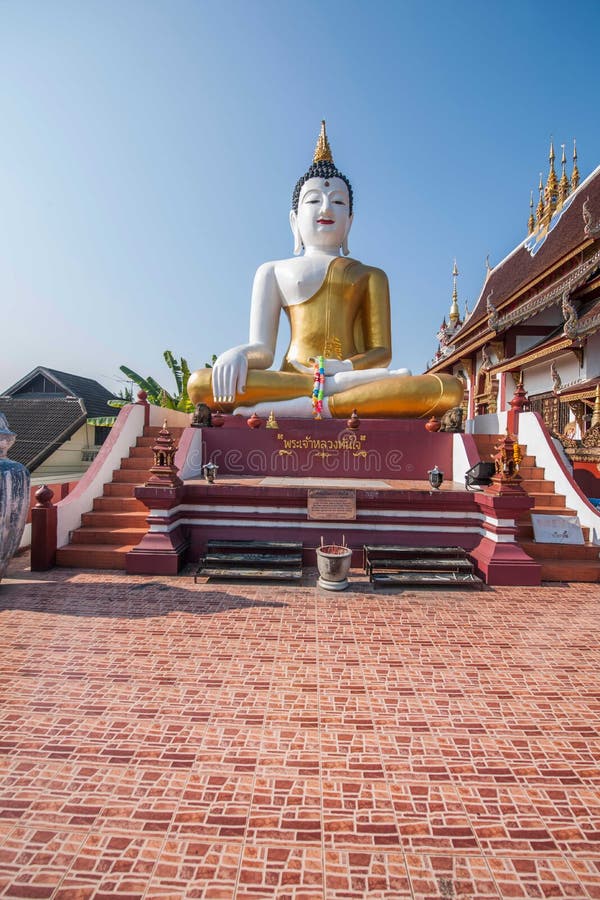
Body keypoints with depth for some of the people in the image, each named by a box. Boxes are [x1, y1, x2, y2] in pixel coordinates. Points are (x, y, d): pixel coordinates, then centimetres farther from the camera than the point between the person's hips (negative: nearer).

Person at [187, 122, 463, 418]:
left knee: (447, 388, -30)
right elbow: (262, 349, 11)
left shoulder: (370, 275, 22)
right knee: (200, 383, -28)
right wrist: (239, 353, -16)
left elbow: (381, 353, 10)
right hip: (292, 378, -1)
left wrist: (347, 366, -14)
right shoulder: (274, 271, 21)